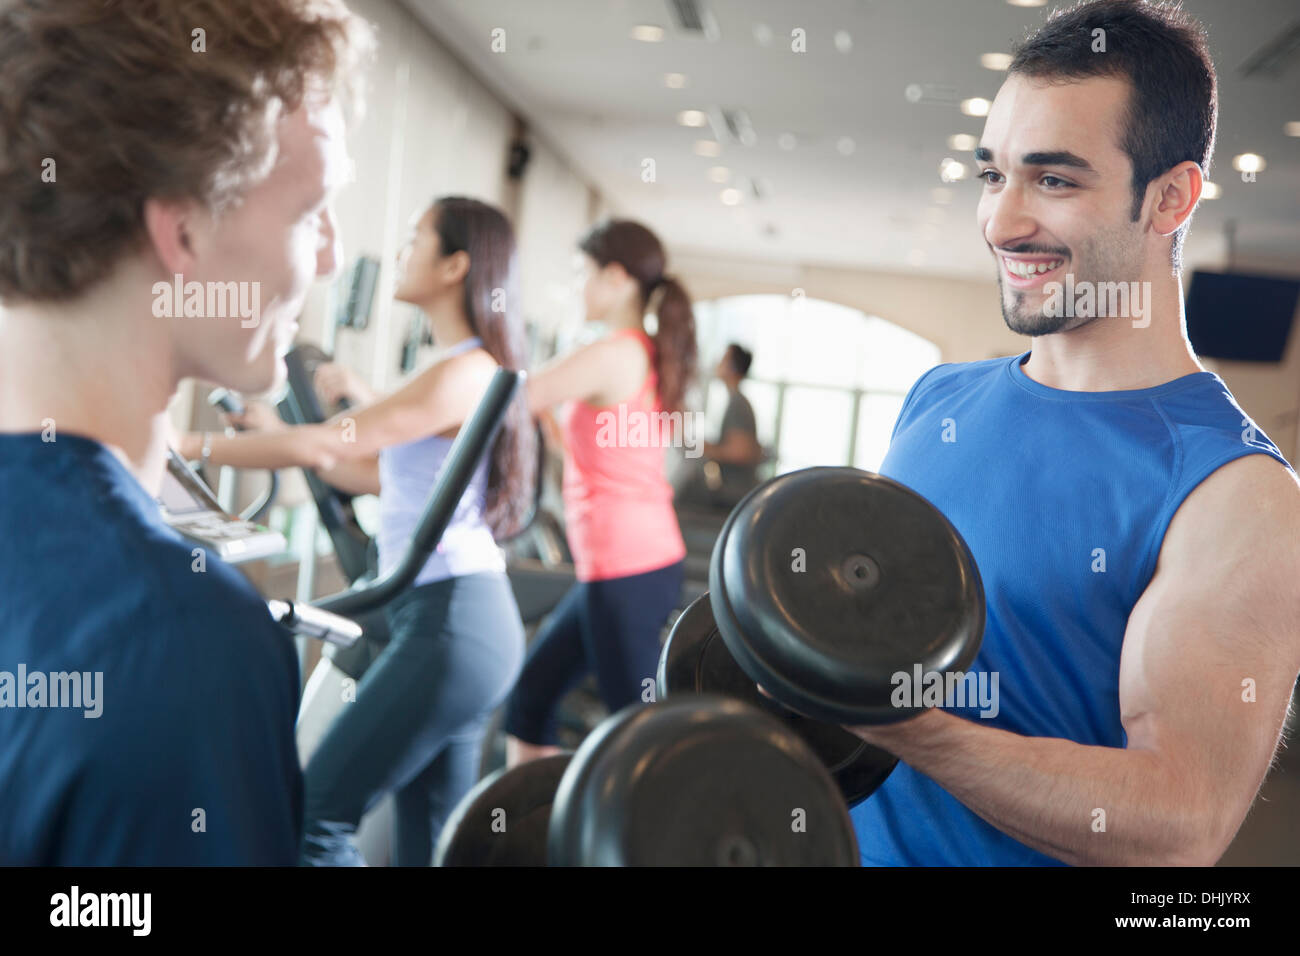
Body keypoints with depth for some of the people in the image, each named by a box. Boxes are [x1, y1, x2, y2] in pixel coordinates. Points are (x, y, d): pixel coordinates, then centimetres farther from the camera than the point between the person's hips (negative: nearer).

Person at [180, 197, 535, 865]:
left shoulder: (463, 372, -14)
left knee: (316, 818, -5)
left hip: (450, 624, -10)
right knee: (429, 841, 12)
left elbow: (323, 447, -14)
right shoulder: (470, 369, 18)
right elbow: (381, 475, 22)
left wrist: (193, 447, -4)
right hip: (455, 616, 10)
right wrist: (281, 434, 21)